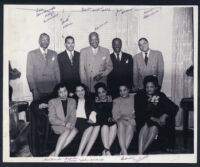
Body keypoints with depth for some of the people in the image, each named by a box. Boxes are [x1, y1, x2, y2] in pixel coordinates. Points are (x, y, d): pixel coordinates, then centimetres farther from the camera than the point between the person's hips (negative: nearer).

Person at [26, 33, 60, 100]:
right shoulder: (32, 54, 3)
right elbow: (29, 74, -1)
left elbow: (57, 72, 11)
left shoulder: (54, 54, 11)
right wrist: (34, 90, -10)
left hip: (53, 90, 2)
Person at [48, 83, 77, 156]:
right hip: (57, 126, -3)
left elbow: (73, 116, 4)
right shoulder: (52, 102, 2)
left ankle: (55, 152, -37)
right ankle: (55, 155, -40)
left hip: (68, 125, 3)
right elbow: (51, 119, -5)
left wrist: (71, 124, -19)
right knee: (67, 130, -34)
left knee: (75, 130, -31)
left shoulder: (72, 101, 13)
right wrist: (65, 124, -18)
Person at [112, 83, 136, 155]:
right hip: (120, 120, 1)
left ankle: (123, 151, -45)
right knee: (121, 123, -36)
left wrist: (129, 118, -12)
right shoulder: (116, 101, 21)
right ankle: (124, 152, -49)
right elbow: (115, 114, 7)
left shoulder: (134, 98, 18)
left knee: (130, 124, -37)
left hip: (132, 120, -1)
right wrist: (121, 118, -15)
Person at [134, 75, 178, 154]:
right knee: (145, 126, -35)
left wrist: (164, 116, -14)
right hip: (143, 120, -1)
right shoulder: (140, 96, 9)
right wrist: (152, 118, -17)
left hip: (158, 121, 1)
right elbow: (139, 113, -4)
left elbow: (174, 108, 2)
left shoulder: (160, 96, 10)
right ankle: (140, 154, -48)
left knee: (154, 127, -34)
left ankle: (142, 151, -41)